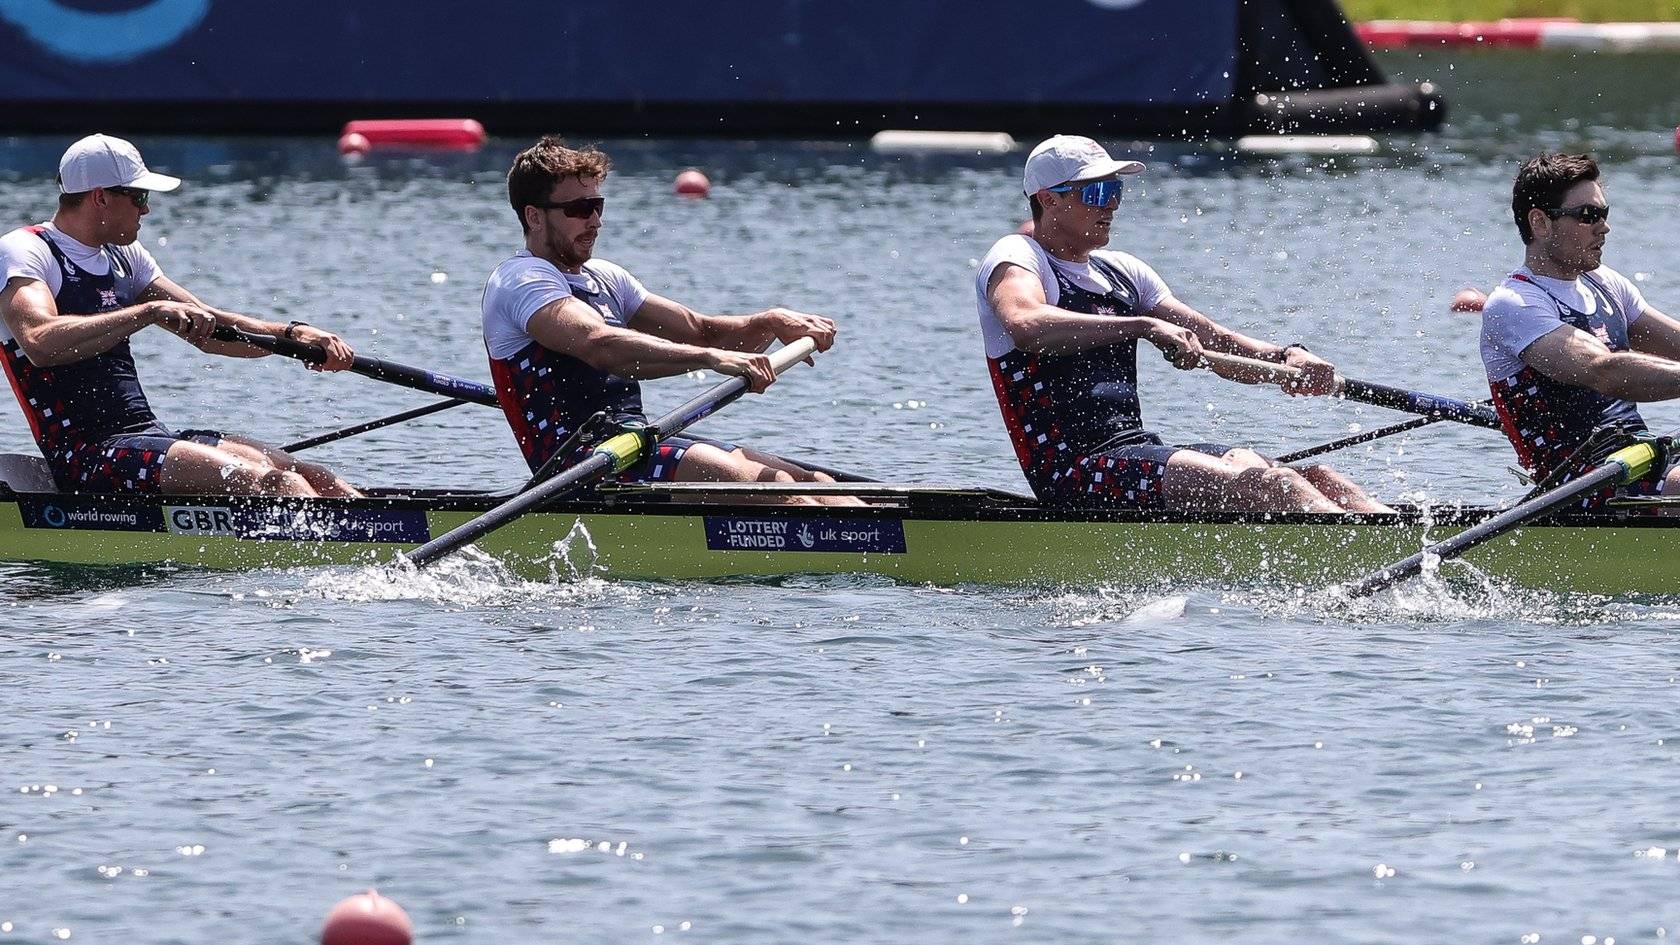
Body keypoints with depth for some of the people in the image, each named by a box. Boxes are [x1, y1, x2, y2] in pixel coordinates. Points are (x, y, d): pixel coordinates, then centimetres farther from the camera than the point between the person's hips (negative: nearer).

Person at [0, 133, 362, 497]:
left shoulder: (122, 256, 21)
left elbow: (207, 330, 21)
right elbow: (40, 343, -26)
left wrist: (292, 334, 4)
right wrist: (149, 312, -30)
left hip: (148, 434, 9)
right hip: (85, 455, -9)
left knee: (314, 479, -9)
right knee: (261, 480, -28)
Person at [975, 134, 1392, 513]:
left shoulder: (1122, 271, 24)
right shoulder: (1015, 259, -1)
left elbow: (1218, 344, 17)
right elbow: (1025, 326, -26)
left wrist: (1285, 357, -4)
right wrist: (1142, 327, -33)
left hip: (1138, 450, 8)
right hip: (1073, 472, -8)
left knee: (1312, 478, -16)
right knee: (1256, 482, -30)